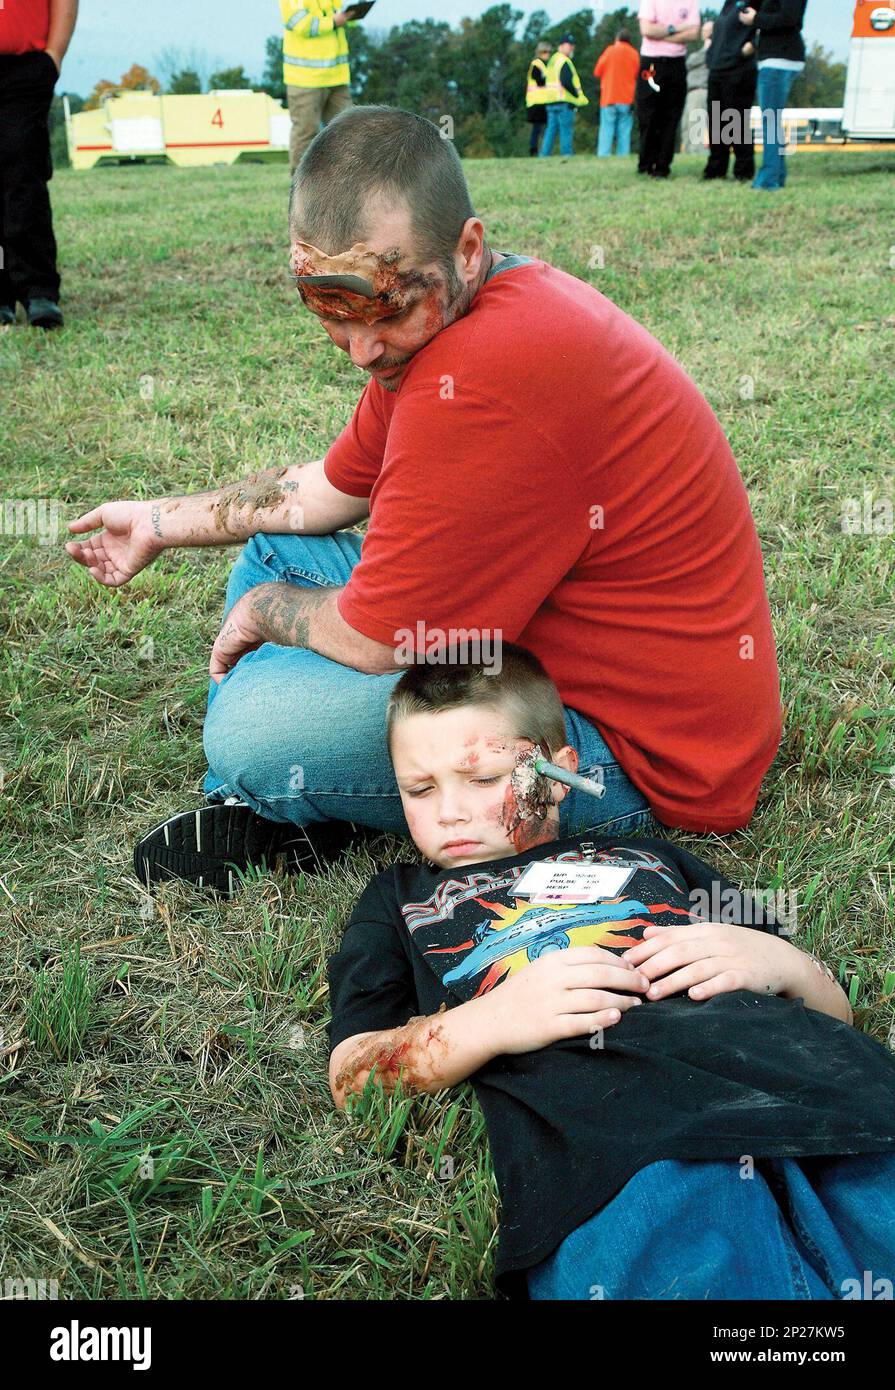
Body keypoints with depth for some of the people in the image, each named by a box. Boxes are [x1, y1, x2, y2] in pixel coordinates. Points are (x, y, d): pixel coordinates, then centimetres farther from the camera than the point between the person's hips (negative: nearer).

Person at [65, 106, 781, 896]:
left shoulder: (487, 381, -32)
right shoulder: (421, 317, 2)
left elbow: (378, 639, -24)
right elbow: (336, 487, 18)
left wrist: (262, 611, -4)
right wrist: (164, 521, 25)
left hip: (638, 756, -10)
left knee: (254, 727, -25)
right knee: (277, 549, 15)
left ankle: (268, 808, 10)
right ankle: (254, 808, 17)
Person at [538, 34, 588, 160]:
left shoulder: (552, 60, 21)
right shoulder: (564, 61, -9)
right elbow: (566, 82, -21)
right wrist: (578, 96, -14)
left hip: (551, 102, 9)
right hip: (564, 102, -9)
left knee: (551, 130, 10)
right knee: (566, 131, -7)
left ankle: (544, 155, 8)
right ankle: (566, 155, -9)